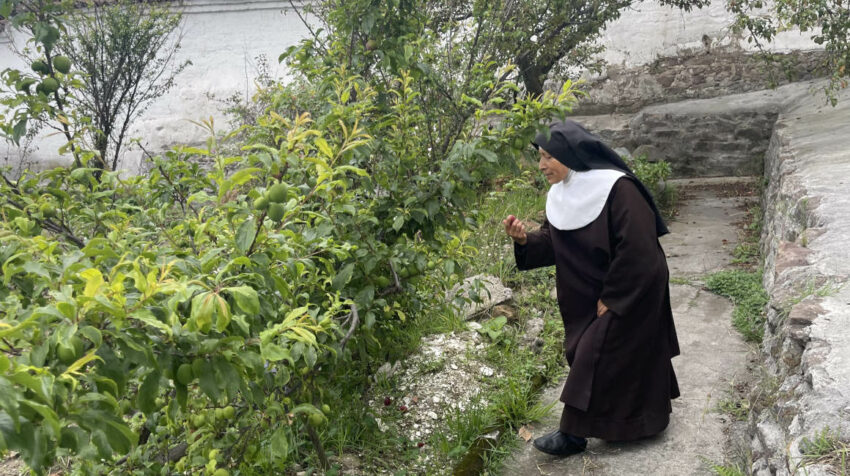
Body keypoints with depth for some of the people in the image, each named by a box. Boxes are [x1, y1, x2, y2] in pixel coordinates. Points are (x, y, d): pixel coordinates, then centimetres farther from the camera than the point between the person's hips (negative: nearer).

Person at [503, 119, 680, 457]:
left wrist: (611, 299, -20)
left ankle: (575, 433, 7)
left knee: (595, 355, -5)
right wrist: (524, 240, -19)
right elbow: (552, 243, 2)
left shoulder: (617, 189, -27)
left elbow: (635, 249, -26)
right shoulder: (561, 195, -2)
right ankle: (651, 417, 38)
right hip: (593, 294, 8)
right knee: (630, 356, 18)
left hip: (630, 294, -8)